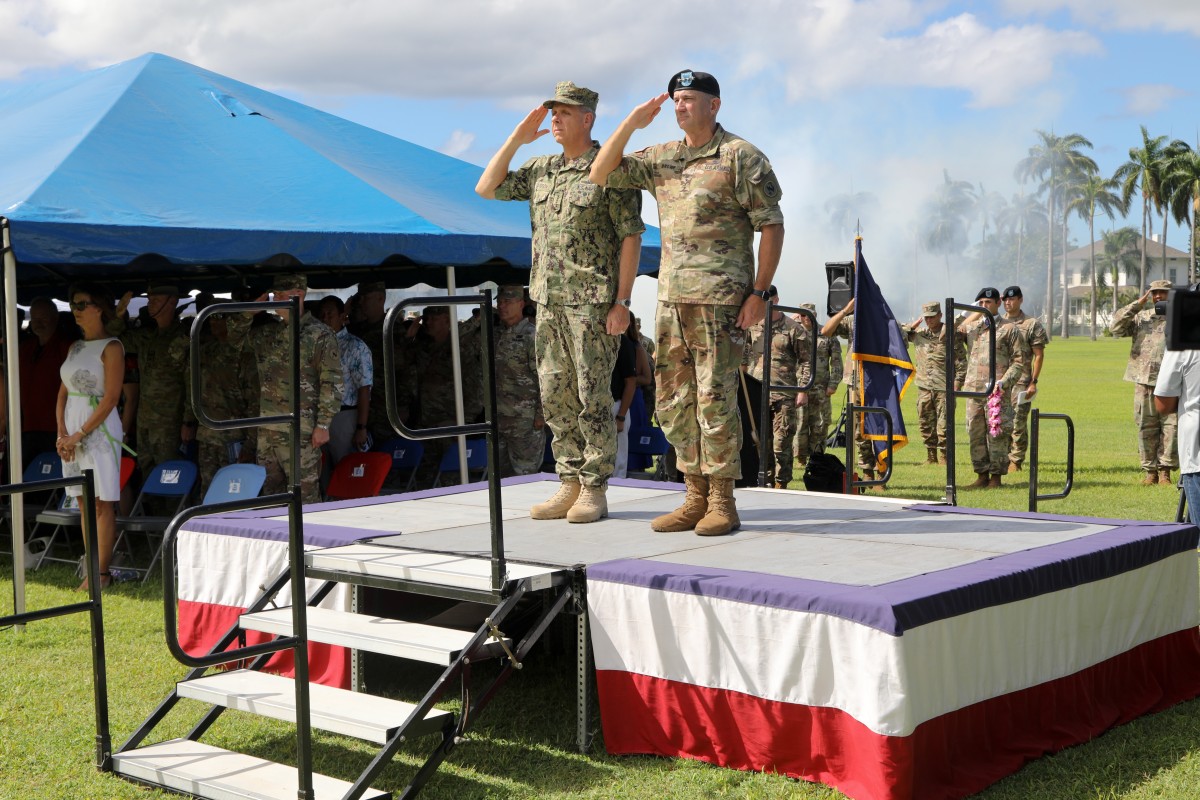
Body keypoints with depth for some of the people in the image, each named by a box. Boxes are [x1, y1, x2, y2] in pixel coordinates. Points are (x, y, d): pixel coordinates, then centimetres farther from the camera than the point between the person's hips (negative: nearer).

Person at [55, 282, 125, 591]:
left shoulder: (111, 347, -7)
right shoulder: (75, 347, 14)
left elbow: (111, 398, -13)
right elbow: (63, 393, 14)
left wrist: (80, 435, -14)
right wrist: (61, 433, 0)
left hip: (99, 429, -7)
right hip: (71, 432, 7)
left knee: (102, 504, -5)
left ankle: (103, 572, -2)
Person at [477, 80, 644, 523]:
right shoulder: (541, 169, 14)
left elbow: (631, 238, -9)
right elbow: (487, 189, 13)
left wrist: (622, 301, -15)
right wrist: (516, 139, 7)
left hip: (593, 302, -7)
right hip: (549, 301, 7)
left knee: (592, 396, -3)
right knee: (556, 396, 9)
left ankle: (595, 490, 5)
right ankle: (570, 484, 18)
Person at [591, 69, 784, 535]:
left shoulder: (741, 157, -4)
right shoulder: (660, 159, 16)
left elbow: (771, 225, -6)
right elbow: (601, 173, 14)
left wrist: (759, 291, -13)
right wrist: (633, 122, 3)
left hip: (720, 297, -7)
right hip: (671, 295, 7)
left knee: (715, 399, -6)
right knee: (673, 400, 8)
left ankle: (722, 503, 2)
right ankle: (696, 497, 18)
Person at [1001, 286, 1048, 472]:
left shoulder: (1032, 324, 0)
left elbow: (1039, 355, -2)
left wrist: (1033, 382, -7)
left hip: (1020, 382, -4)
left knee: (1018, 423, -4)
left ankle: (1015, 461, 3)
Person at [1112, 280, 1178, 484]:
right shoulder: (1140, 317, 15)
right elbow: (1117, 328, 1)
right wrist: (1137, 305, -2)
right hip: (1145, 381, 2)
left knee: (1171, 426, -4)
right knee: (1146, 428, 4)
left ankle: (1165, 470, 4)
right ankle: (1149, 470, 11)